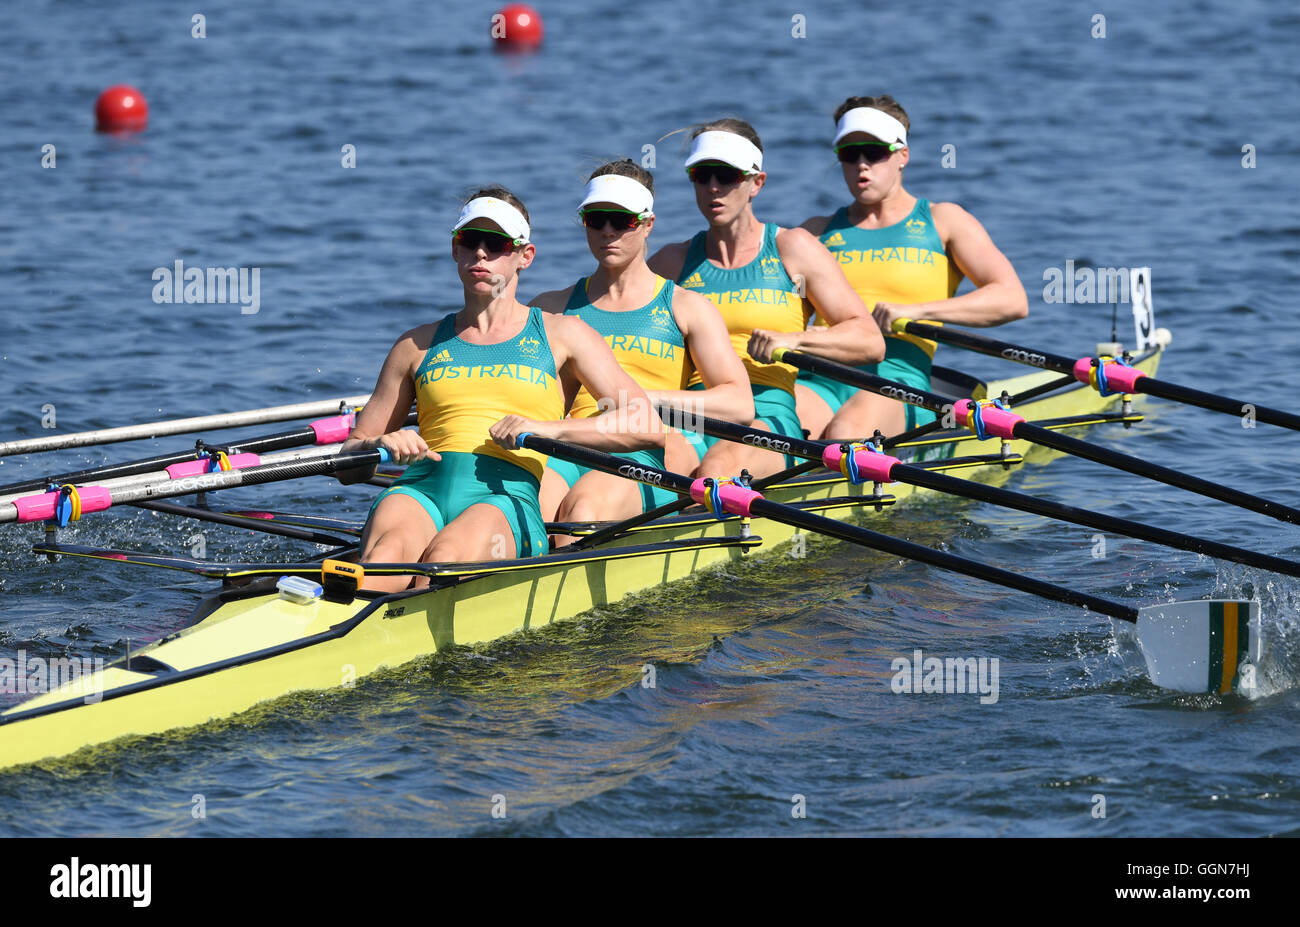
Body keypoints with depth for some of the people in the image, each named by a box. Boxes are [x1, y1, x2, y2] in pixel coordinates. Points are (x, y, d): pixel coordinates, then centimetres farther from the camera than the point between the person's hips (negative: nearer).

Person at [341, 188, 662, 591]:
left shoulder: (561, 335, 18)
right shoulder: (418, 345, 24)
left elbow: (649, 428, 6)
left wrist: (548, 429, -8)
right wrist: (379, 446, 0)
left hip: (507, 499, -1)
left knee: (446, 554, -39)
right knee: (390, 546, -37)